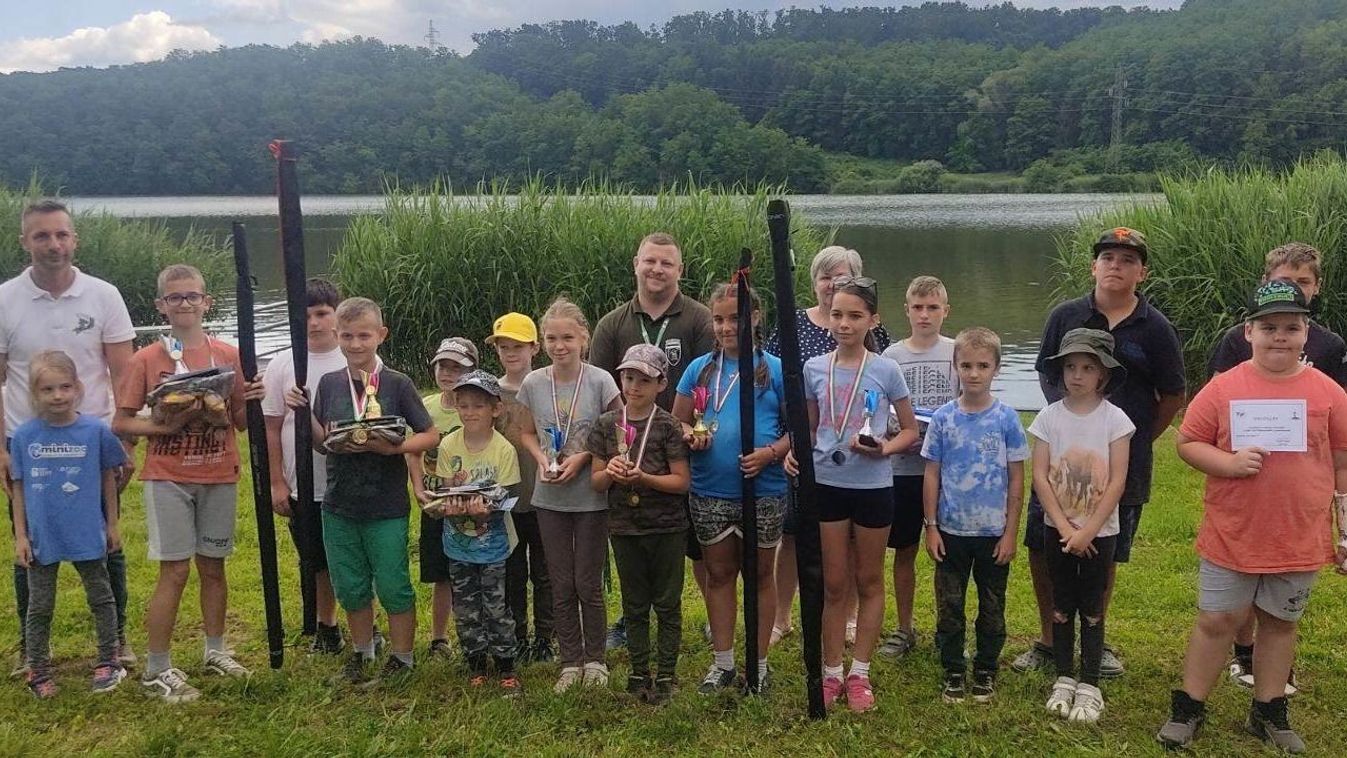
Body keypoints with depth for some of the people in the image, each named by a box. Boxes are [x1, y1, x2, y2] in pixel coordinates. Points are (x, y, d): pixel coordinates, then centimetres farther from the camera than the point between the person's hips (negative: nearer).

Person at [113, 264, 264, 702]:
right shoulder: (146, 360, -2)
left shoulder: (229, 356, 3)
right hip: (168, 479, -2)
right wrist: (166, 426, -18)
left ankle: (216, 652, 27)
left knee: (213, 566, 12)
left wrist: (254, 400, -14)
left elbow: (240, 422, 7)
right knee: (175, 570, -3)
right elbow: (121, 423, -2)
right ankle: (157, 670, 8)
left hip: (219, 476, 3)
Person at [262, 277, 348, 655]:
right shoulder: (282, 364, 0)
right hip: (303, 487, 2)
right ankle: (326, 627, 34)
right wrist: (277, 482, 0)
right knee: (317, 562, 15)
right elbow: (272, 427, 3)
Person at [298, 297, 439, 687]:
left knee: (392, 585, 5)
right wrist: (304, 412, -11)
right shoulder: (329, 383, 3)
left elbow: (431, 436, -5)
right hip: (339, 505, 4)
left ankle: (401, 657, 22)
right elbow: (322, 443, 5)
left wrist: (393, 447, -20)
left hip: (386, 506, -4)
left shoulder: (397, 384, -7)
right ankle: (362, 653, 33)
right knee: (350, 586, 15)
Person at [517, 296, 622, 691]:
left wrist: (583, 458, -17)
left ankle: (595, 659, 25)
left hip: (591, 497, -3)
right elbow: (528, 433, 10)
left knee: (588, 585, 6)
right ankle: (570, 662, 25)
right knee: (561, 586, 11)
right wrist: (541, 459, -9)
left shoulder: (600, 381, -11)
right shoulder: (533, 383, -2)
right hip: (549, 498, 3)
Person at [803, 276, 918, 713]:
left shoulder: (886, 371, -6)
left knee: (869, 582, 11)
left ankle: (859, 674, 24)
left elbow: (910, 431, 2)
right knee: (834, 585, 9)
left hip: (873, 486, -1)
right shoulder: (814, 369, 1)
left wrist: (884, 448, -17)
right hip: (827, 484, 2)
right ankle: (831, 673, 22)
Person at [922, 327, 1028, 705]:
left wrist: (1010, 532, -5)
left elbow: (1016, 479, -3)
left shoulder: (1006, 418, -6)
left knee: (992, 609, 12)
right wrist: (931, 526, -2)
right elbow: (932, 475, 1)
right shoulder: (943, 418, -3)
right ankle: (954, 673, 23)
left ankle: (986, 671, 29)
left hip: (993, 532, -1)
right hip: (951, 532, 1)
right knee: (949, 607, 9)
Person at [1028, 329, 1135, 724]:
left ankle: (1089, 685, 15)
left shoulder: (1115, 419, -8)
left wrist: (1087, 531, -14)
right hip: (1058, 529, 2)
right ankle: (1064, 678, 22)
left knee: (1092, 608, 6)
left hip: (1100, 532, -2)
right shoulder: (1049, 416, -4)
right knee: (1062, 605, 10)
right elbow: (1040, 476, -6)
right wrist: (1065, 527, -12)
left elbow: (1117, 481, -10)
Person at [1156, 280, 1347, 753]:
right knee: (1216, 622, 8)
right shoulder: (1224, 387, -6)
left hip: (1300, 541, 2)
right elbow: (1187, 443, -1)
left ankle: (1268, 714, 31)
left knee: (1280, 624, 16)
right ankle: (1188, 709, 20)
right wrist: (1229, 462, -19)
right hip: (1230, 537, -1)